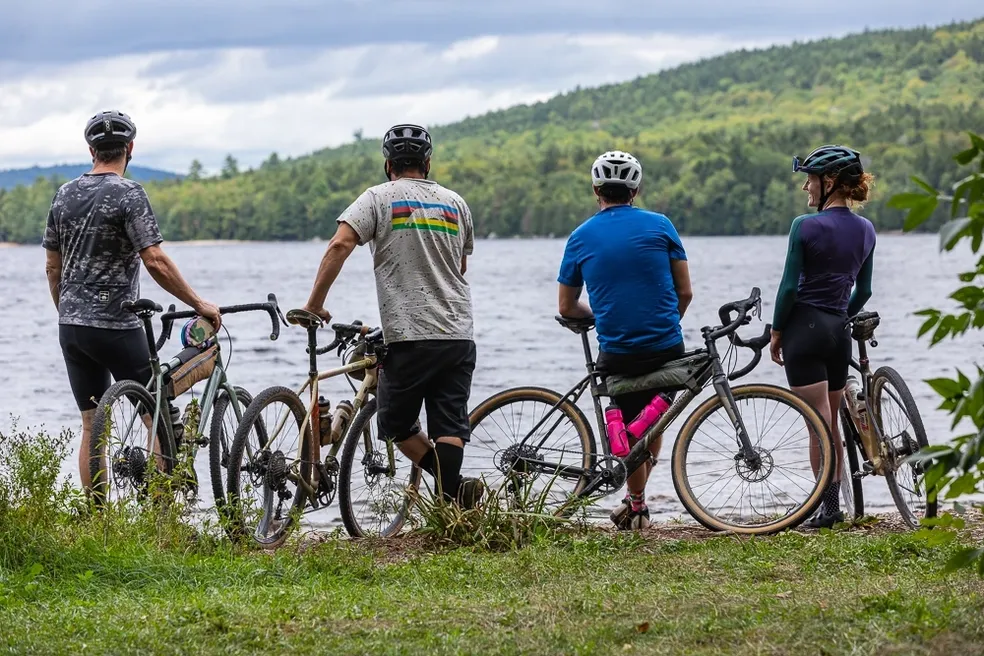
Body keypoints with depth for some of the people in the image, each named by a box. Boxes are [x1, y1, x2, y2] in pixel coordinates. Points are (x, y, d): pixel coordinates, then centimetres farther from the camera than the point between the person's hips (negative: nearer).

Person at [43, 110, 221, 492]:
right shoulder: (128, 194, -12)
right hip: (116, 327, -6)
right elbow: (155, 261, -19)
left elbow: (53, 266, 13)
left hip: (71, 327, 7)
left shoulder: (65, 194, 8)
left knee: (91, 427, 10)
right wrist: (199, 304, -11)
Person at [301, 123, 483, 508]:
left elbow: (339, 246, -12)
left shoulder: (379, 198, 1)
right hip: (459, 335, 4)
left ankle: (453, 490, -11)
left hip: (408, 336, -4)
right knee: (449, 428, 2)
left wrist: (314, 304, -6)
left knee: (395, 425, 7)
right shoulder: (455, 203, 14)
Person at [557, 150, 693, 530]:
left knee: (631, 430, 16)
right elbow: (685, 292, 3)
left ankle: (637, 504, 21)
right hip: (667, 349, 0)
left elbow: (567, 307, 11)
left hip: (616, 353, 0)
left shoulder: (581, 238, 3)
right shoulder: (659, 226, 0)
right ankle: (635, 501, 24)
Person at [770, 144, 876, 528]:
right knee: (831, 422, 15)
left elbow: (789, 286, -12)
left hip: (805, 327, -6)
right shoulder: (865, 230, 6)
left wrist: (776, 331, -2)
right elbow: (864, 290, 12)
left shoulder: (806, 226, -13)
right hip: (839, 332, 6)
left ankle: (829, 507, -5)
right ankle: (832, 503, 19)